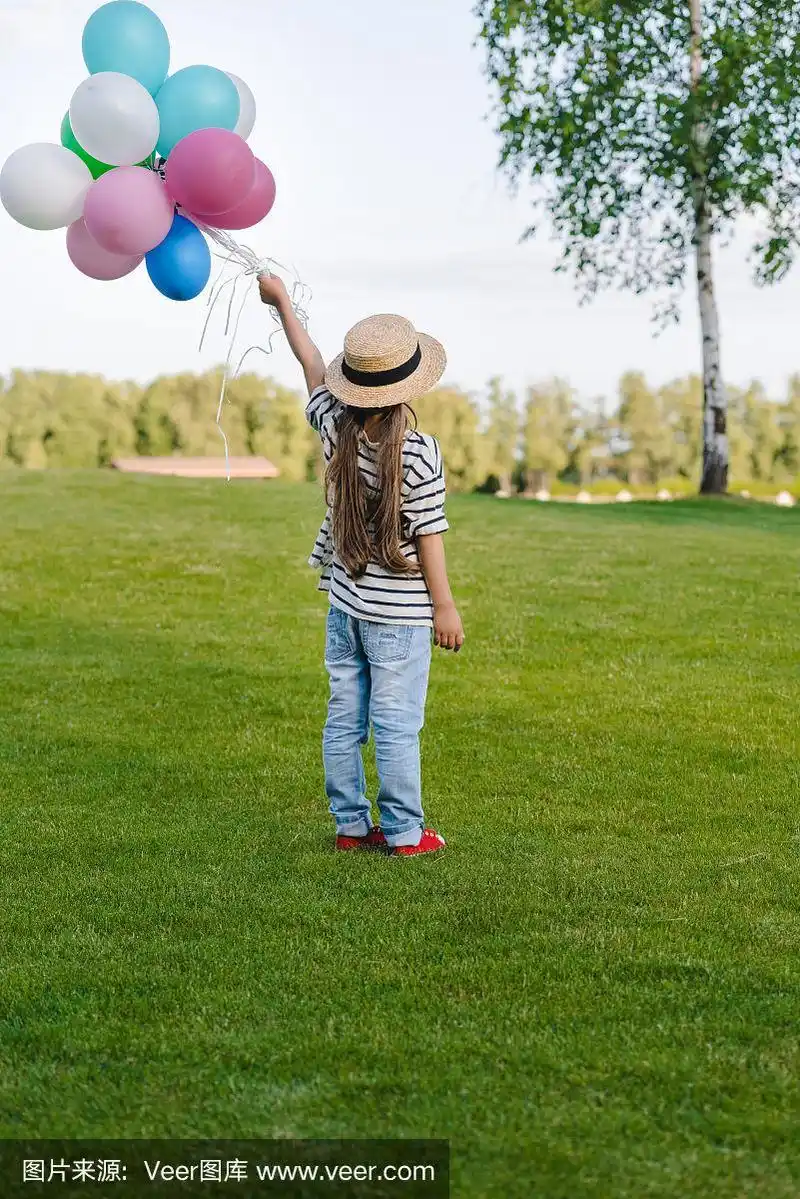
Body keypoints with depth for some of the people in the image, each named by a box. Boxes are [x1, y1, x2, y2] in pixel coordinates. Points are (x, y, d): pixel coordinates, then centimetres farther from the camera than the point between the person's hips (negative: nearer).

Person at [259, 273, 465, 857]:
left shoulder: (336, 430, -4)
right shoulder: (420, 453, -17)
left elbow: (312, 365, 12)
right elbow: (428, 535, -13)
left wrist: (281, 299, 26)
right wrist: (445, 606, -3)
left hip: (345, 604, 5)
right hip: (398, 613, -5)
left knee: (344, 720, 12)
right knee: (397, 726, 2)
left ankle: (351, 824, 21)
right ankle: (403, 833, 10)